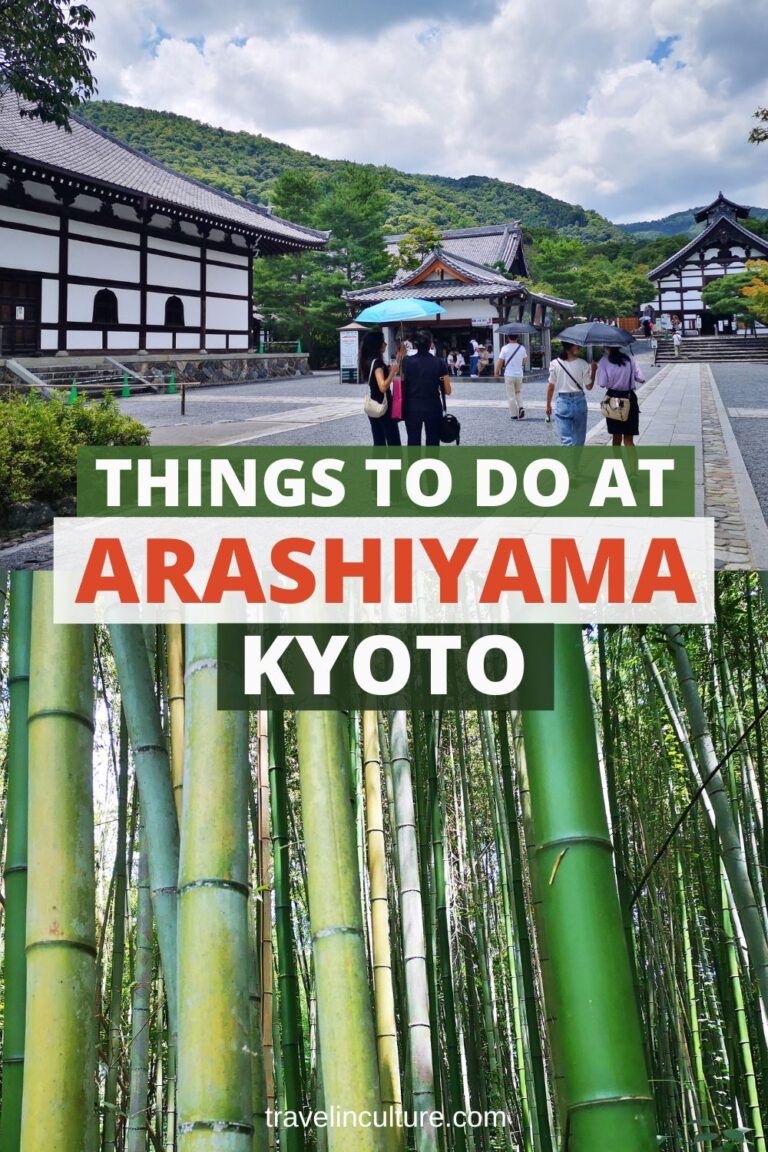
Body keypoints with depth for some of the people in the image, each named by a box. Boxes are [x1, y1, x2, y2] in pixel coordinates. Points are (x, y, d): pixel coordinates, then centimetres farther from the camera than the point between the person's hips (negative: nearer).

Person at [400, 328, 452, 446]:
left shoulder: (407, 362, -4)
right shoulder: (439, 363, -6)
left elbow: (403, 386, 1)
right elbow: (447, 391, -4)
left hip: (412, 408, 1)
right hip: (433, 407, -1)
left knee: (413, 442, 8)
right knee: (432, 442, 7)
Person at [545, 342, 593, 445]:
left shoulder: (555, 364, -5)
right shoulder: (583, 364, -8)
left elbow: (551, 387, 0)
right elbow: (589, 386, -4)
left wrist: (548, 405, 11)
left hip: (562, 402, 0)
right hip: (579, 402, 0)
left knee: (566, 439, -2)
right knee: (578, 439, 17)